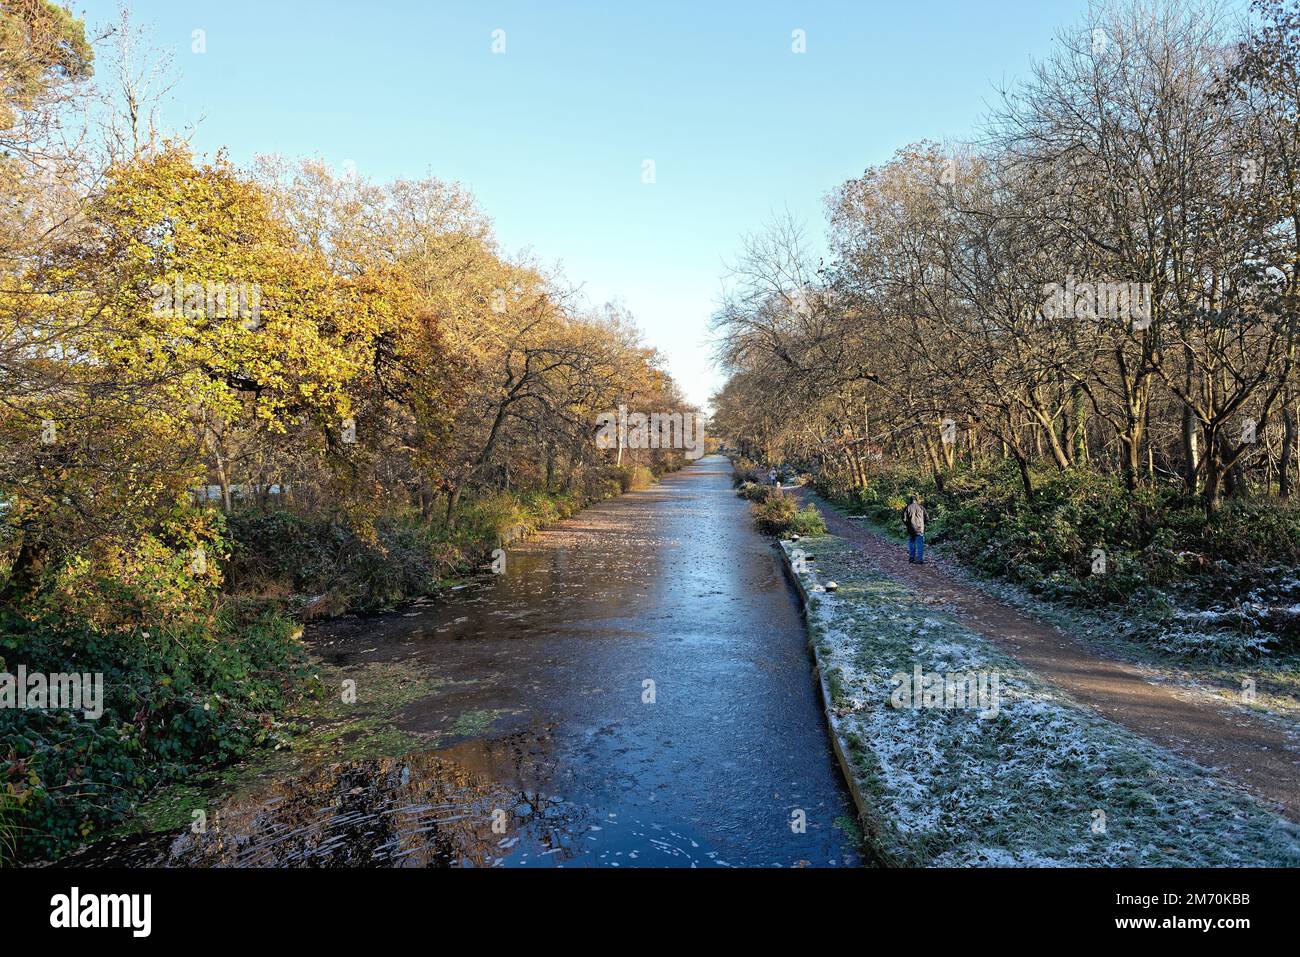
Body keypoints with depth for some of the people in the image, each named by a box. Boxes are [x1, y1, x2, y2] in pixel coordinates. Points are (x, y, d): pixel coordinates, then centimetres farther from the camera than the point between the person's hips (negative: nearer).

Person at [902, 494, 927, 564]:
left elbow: (904, 518, -6)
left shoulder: (907, 508, -3)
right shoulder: (921, 507, 0)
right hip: (920, 529, 0)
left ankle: (911, 558, 19)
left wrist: (906, 525, 12)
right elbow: (926, 517, 4)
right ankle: (920, 559, 1)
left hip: (911, 529, 1)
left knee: (911, 543, 15)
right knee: (920, 544, 3)